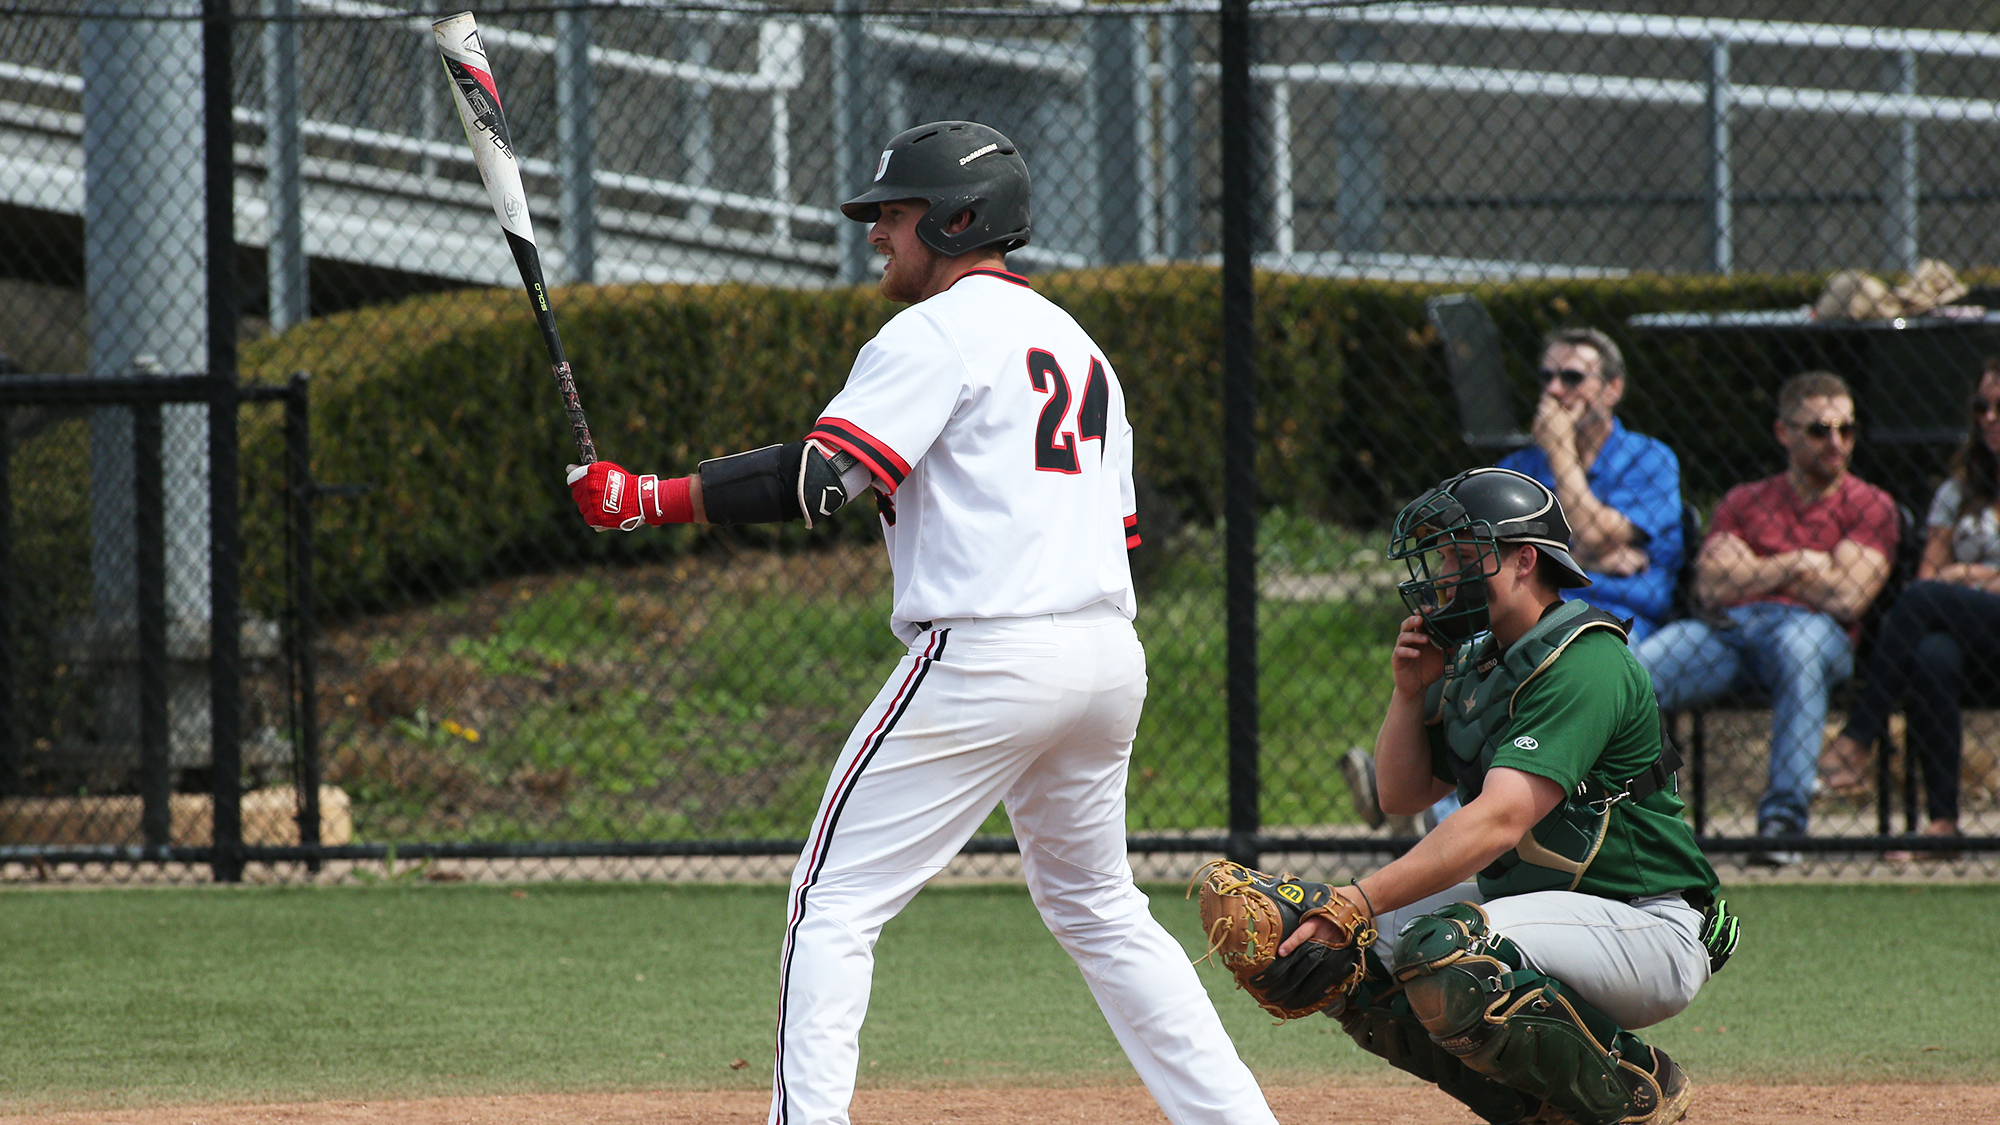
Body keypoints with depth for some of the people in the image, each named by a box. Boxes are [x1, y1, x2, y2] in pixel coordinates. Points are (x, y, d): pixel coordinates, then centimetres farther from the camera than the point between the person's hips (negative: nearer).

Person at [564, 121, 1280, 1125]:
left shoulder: (938, 332, -5)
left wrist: (645, 501, -13)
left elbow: (816, 477, -16)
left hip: (985, 656, -8)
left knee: (835, 899, -5)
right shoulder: (1076, 344, 22)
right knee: (1095, 903, 23)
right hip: (1109, 656, 8)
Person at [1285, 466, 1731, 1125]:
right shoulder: (1475, 662, 11)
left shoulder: (1583, 662, -20)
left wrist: (1362, 899, -38)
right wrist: (1411, 692, -1)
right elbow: (1403, 797, 18)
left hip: (1652, 929, -10)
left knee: (1441, 953, -33)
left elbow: (1499, 821, -31)